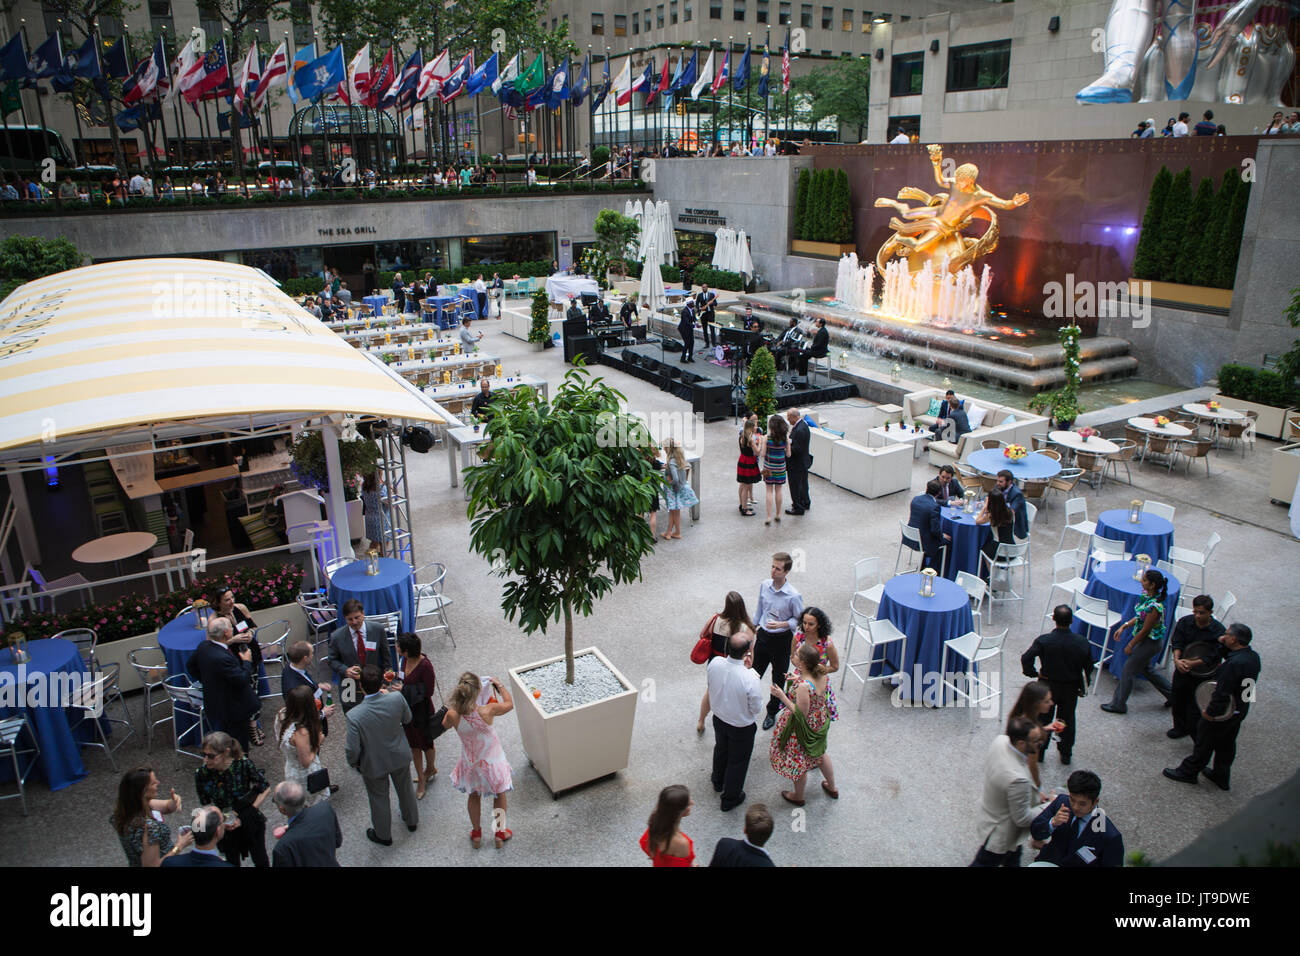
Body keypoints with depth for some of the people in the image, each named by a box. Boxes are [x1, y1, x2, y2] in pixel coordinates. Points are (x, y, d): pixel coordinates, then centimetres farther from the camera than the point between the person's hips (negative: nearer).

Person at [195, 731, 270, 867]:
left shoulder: (243, 764, -24)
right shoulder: (202, 774, -18)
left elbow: (266, 789, -10)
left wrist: (251, 810, -16)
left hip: (251, 822, -1)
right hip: (226, 827, 1)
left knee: (261, 862, 15)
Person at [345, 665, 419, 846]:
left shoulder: (354, 716, -34)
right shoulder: (397, 699, -27)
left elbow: (353, 749, -23)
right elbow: (407, 719, -5)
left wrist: (353, 763, 0)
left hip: (374, 765, -3)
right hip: (400, 757, 3)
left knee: (379, 799, 23)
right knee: (405, 789, 29)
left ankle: (383, 835, 46)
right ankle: (411, 821, 54)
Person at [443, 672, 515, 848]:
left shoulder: (453, 715, -28)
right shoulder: (487, 711, -34)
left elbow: (445, 725, -1)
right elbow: (509, 704, -12)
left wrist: (458, 700, -1)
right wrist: (499, 685, 2)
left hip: (470, 761, 2)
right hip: (492, 760, -2)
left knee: (474, 795, 29)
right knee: (499, 794, 25)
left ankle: (476, 833, 48)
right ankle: (499, 833, 42)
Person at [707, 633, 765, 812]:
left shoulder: (715, 663, -25)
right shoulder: (750, 679, -39)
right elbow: (757, 708, -21)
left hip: (719, 718, 5)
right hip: (742, 727, -5)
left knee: (720, 750, 33)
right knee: (738, 761, 22)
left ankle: (718, 783, 60)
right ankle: (730, 798, 45)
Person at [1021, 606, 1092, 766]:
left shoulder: (1043, 640, -23)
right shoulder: (1082, 642, -17)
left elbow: (1026, 658, -30)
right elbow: (1088, 667, -6)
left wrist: (1033, 673, -12)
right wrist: (1083, 685, 9)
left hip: (1048, 686, -2)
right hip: (1071, 688, 2)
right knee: (1067, 719, 21)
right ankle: (1066, 754, 34)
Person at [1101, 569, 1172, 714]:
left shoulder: (1155, 606, -32)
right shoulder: (1147, 596, -5)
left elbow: (1145, 630, -23)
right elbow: (1140, 617, 9)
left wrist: (1130, 645, -13)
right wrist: (1124, 626, 3)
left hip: (1151, 642, -9)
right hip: (1146, 640, 9)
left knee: (1128, 670, 4)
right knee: (1146, 668, 26)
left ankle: (1118, 705, 19)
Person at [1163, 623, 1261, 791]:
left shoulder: (1233, 664, -32)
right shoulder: (1253, 656, -5)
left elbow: (1222, 693, -29)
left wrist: (1210, 712, -19)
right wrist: (1224, 645, 0)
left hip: (1224, 713, -8)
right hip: (1241, 711, 8)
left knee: (1204, 743, 9)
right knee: (1227, 744, 22)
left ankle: (1188, 772, 25)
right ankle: (1221, 777, 37)